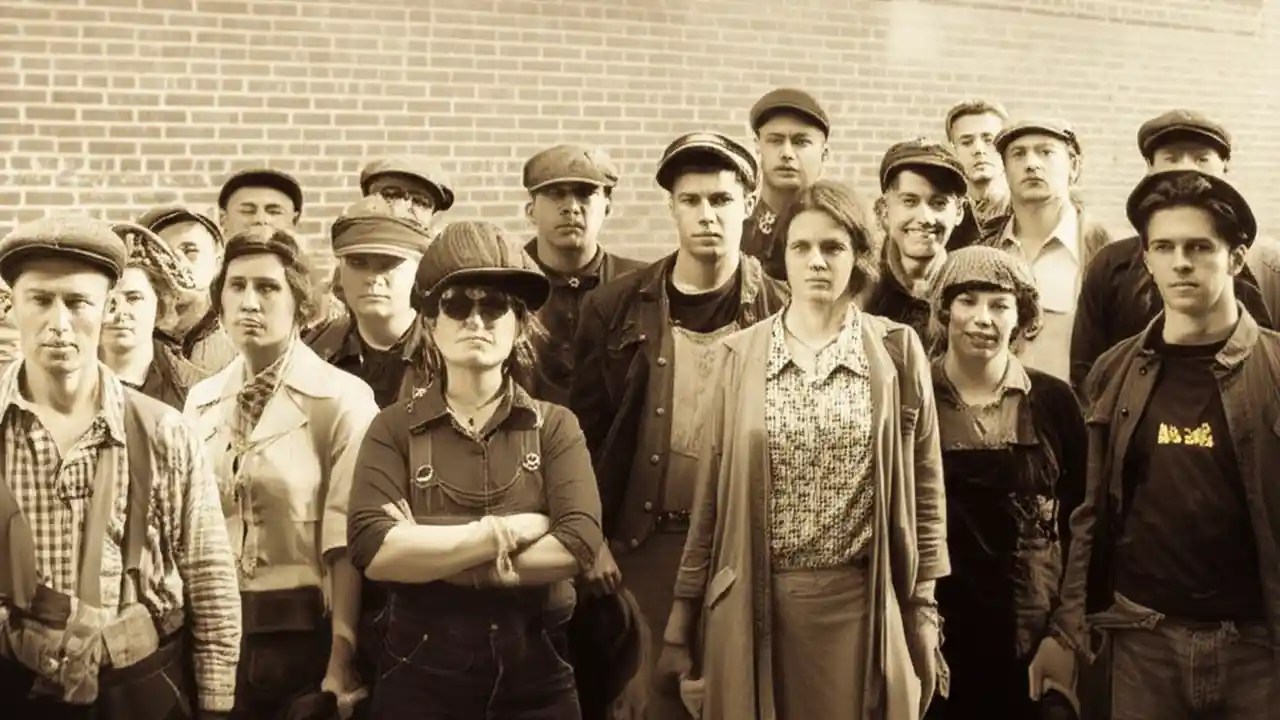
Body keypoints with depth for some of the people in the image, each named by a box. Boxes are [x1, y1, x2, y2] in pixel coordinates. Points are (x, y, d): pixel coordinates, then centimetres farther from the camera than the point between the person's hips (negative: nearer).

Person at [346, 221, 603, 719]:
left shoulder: (555, 426, 2)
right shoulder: (394, 429, 0)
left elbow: (578, 546, -14)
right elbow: (373, 551, -15)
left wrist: (428, 555, -14)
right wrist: (503, 532, -16)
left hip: (536, 677, 1)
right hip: (420, 675, -1)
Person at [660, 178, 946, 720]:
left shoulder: (897, 351, 1)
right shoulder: (740, 354, 3)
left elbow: (924, 489, 4)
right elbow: (710, 491, 4)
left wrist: (923, 609, 1)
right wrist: (684, 613, 4)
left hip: (862, 602, 0)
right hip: (755, 602, 1)